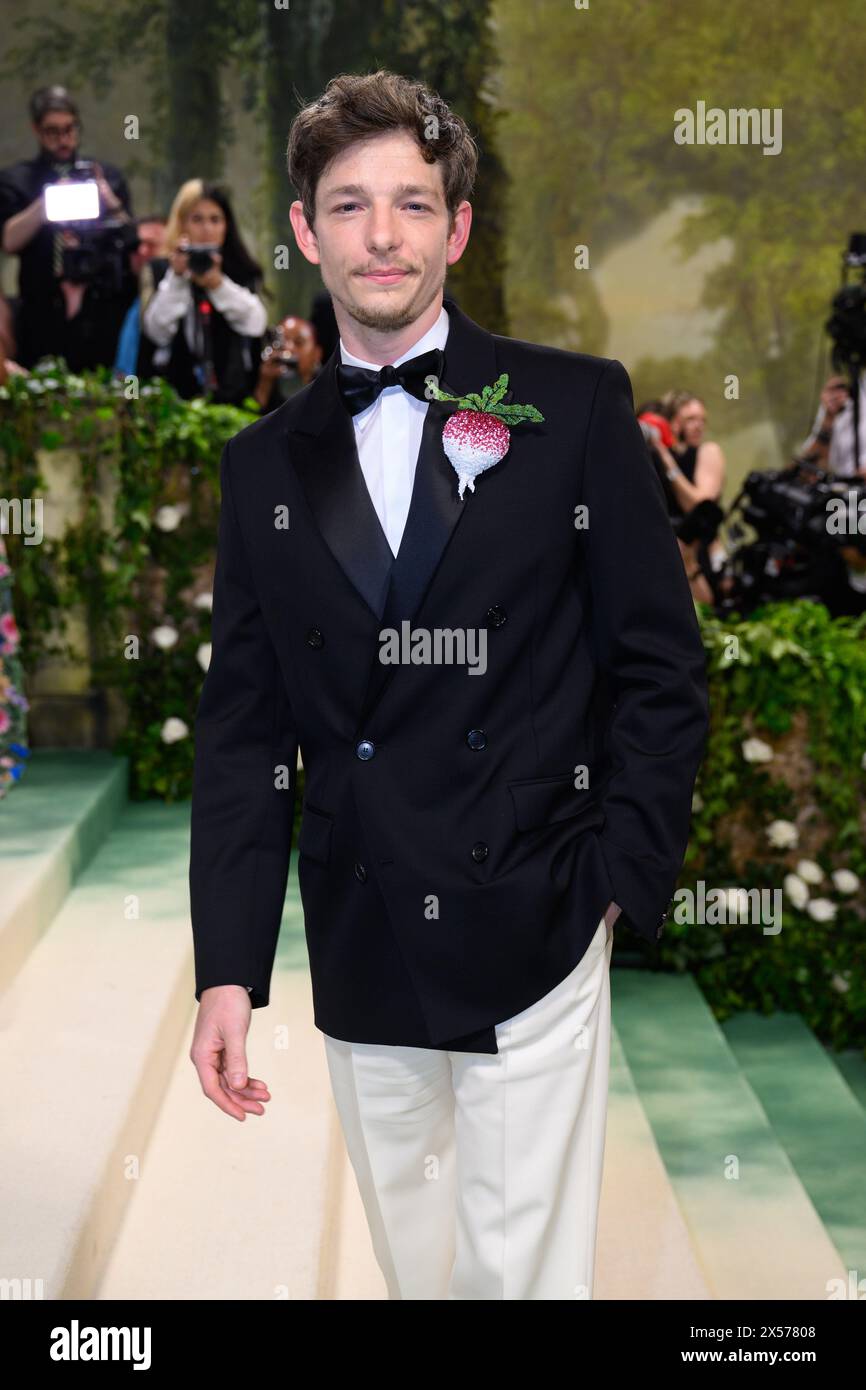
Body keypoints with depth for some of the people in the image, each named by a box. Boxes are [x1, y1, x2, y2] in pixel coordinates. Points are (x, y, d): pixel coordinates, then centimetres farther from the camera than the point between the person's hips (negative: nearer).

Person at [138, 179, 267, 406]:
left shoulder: (243, 272, 9)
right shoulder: (160, 271, 4)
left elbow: (256, 323, -7)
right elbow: (157, 331, -8)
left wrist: (218, 284, -18)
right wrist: (177, 278, -15)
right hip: (176, 394, -1)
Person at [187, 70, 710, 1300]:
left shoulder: (574, 409, -2)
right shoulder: (266, 464, 8)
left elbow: (660, 669, -1)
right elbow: (242, 730, 7)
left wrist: (620, 882, -8)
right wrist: (227, 969, 1)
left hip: (532, 944, -3)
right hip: (361, 961, 4)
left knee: (522, 1268, 1)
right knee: (415, 1266, 15)